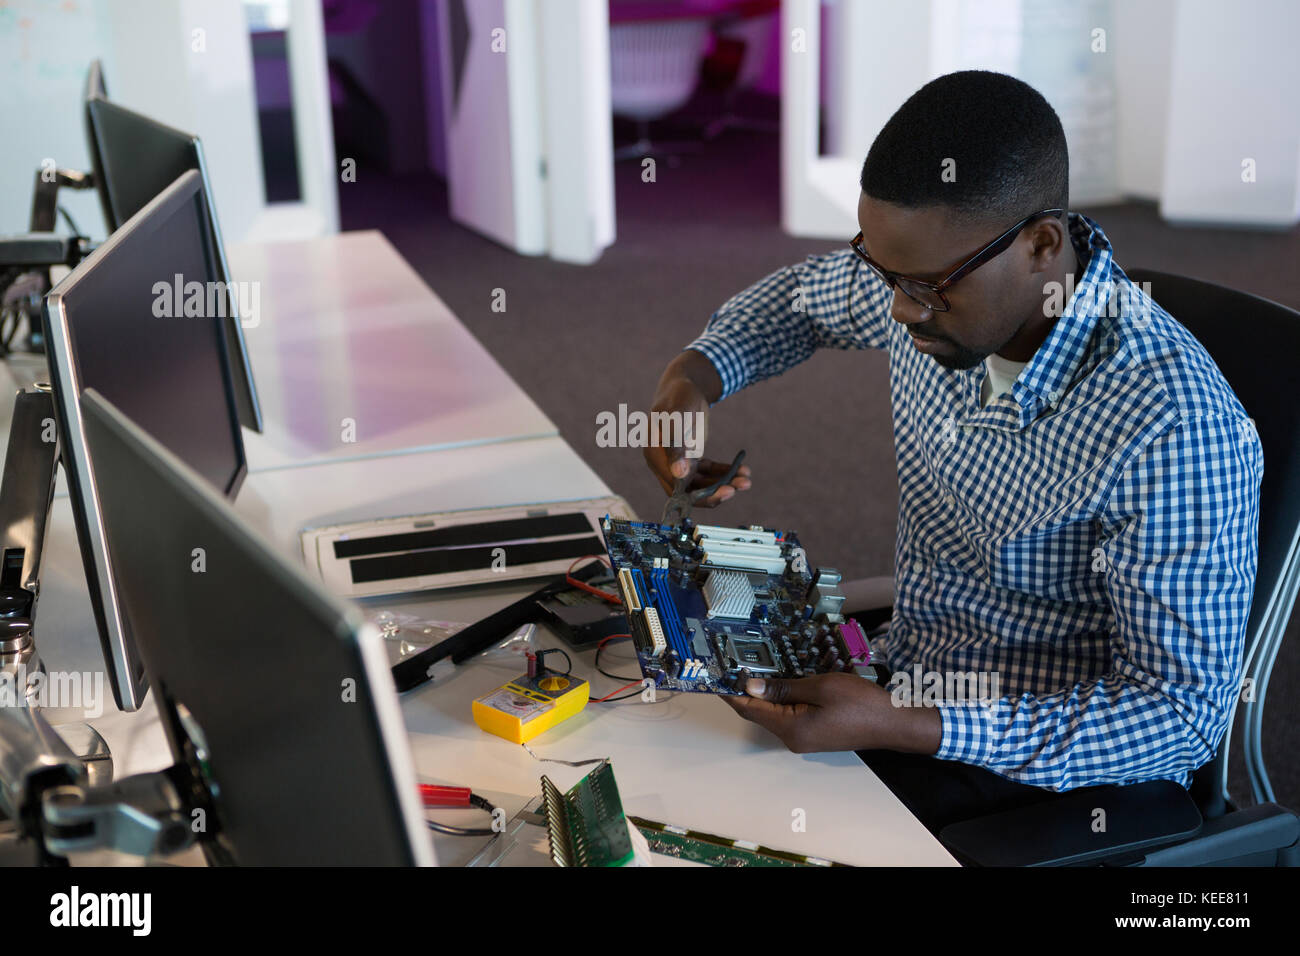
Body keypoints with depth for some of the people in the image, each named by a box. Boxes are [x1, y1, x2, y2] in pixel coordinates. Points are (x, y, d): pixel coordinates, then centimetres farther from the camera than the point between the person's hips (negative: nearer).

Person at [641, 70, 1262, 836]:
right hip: (903, 690, 7)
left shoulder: (1172, 435, -31)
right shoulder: (942, 279, -9)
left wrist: (901, 728, -32)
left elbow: (1184, 718, -24)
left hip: (1062, 777, -6)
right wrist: (697, 373, -8)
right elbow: (802, 296, 14)